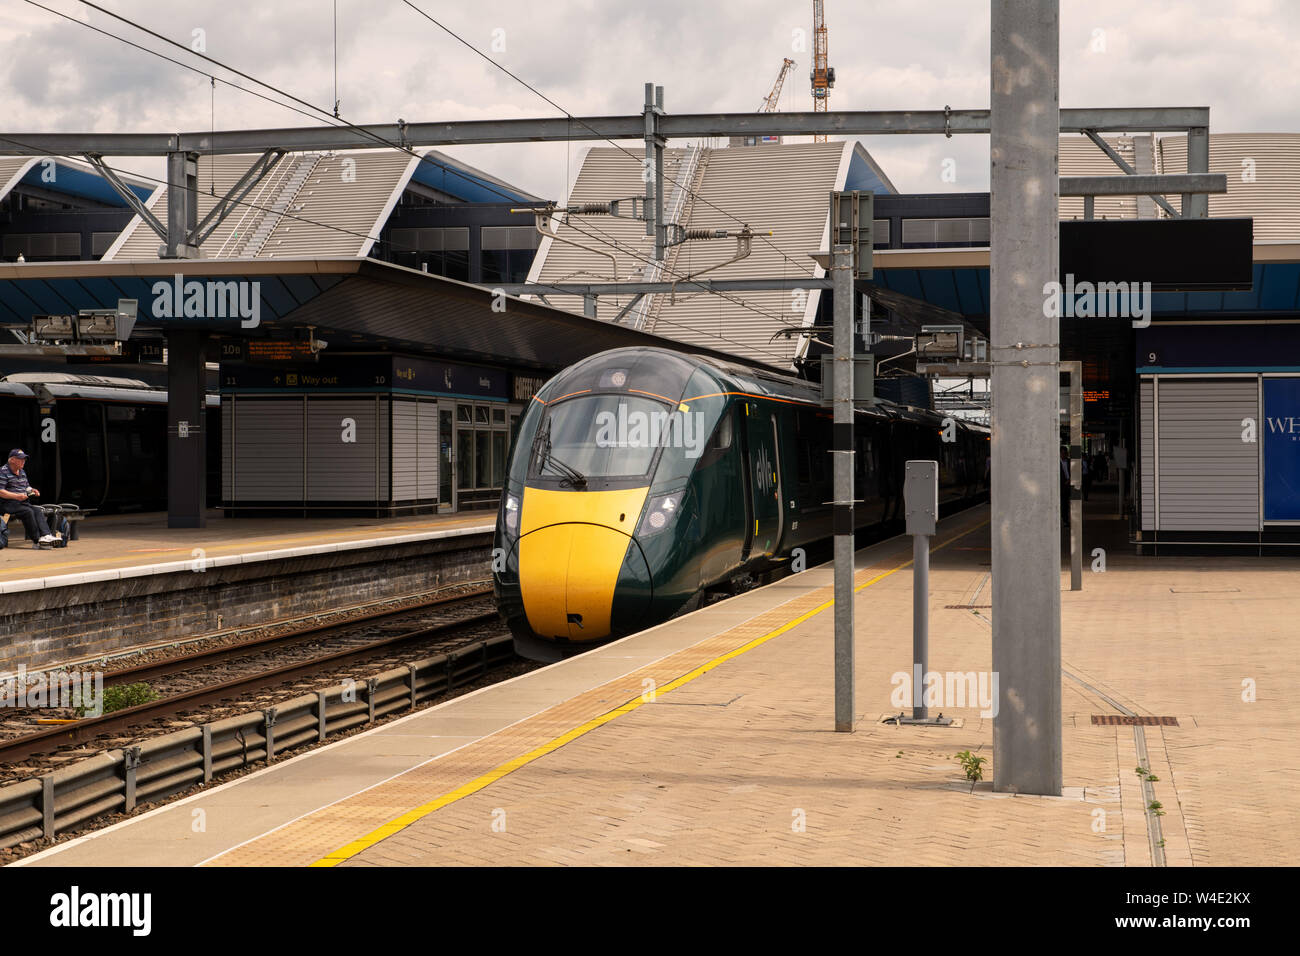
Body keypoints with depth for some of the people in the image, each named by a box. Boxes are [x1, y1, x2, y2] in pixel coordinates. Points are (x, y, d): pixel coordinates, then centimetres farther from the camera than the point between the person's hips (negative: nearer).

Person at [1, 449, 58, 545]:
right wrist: (16, 496, -25)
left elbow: (26, 486, 31)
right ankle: (37, 539, -27)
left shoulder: (22, 472, 20)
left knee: (38, 511, -17)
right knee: (28, 511, -29)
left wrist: (32, 491, 6)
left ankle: (45, 535, -34)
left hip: (22, 502, 8)